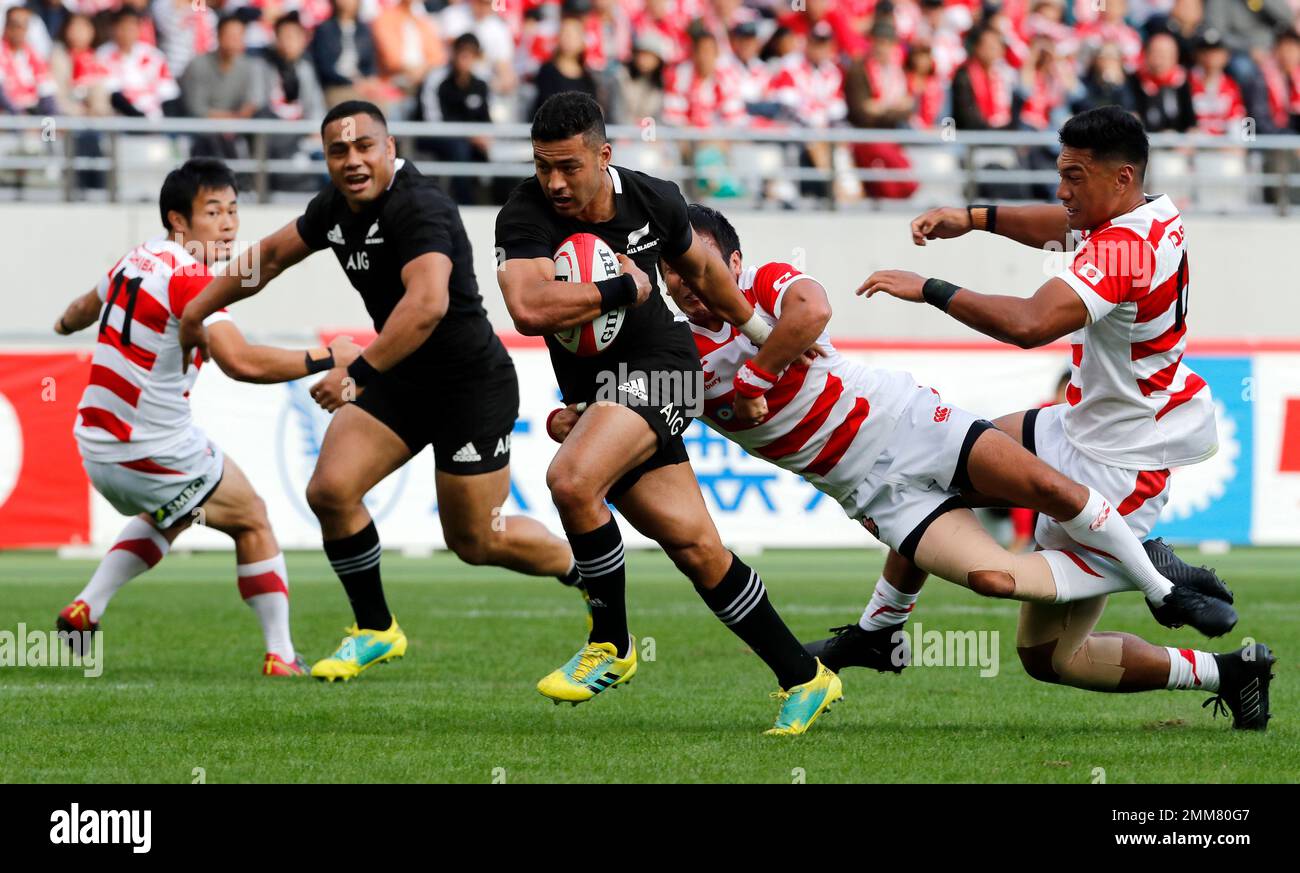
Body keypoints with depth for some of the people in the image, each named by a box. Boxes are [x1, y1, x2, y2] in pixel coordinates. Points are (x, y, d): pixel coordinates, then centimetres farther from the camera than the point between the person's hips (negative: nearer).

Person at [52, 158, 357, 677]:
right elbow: (239, 361, -34)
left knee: (168, 515, 35)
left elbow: (82, 310, 29)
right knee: (252, 521, 13)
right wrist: (327, 358, -27)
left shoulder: (137, 261, 6)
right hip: (157, 452, -8)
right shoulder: (189, 277, -20)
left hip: (97, 448, 8)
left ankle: (86, 609, 20)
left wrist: (66, 323, 53)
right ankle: (280, 657, 10)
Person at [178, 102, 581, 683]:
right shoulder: (337, 206, 1)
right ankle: (375, 632, 11)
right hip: (400, 380, 8)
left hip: (473, 384, -8)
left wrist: (357, 373, -46)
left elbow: (427, 303, -42)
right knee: (330, 490, -7)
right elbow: (273, 254, 19)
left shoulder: (420, 209, -26)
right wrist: (196, 311, 22)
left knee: (475, 539, 1)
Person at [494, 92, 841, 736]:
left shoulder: (653, 201, -5)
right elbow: (529, 309, -32)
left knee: (571, 480, -28)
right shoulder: (525, 217, -13)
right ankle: (804, 679, 16)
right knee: (695, 546, 2)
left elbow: (700, 267, 18)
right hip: (598, 387, 2)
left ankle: (611, 645, -9)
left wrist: (762, 334, 32)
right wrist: (624, 288, -22)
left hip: (656, 372, -2)